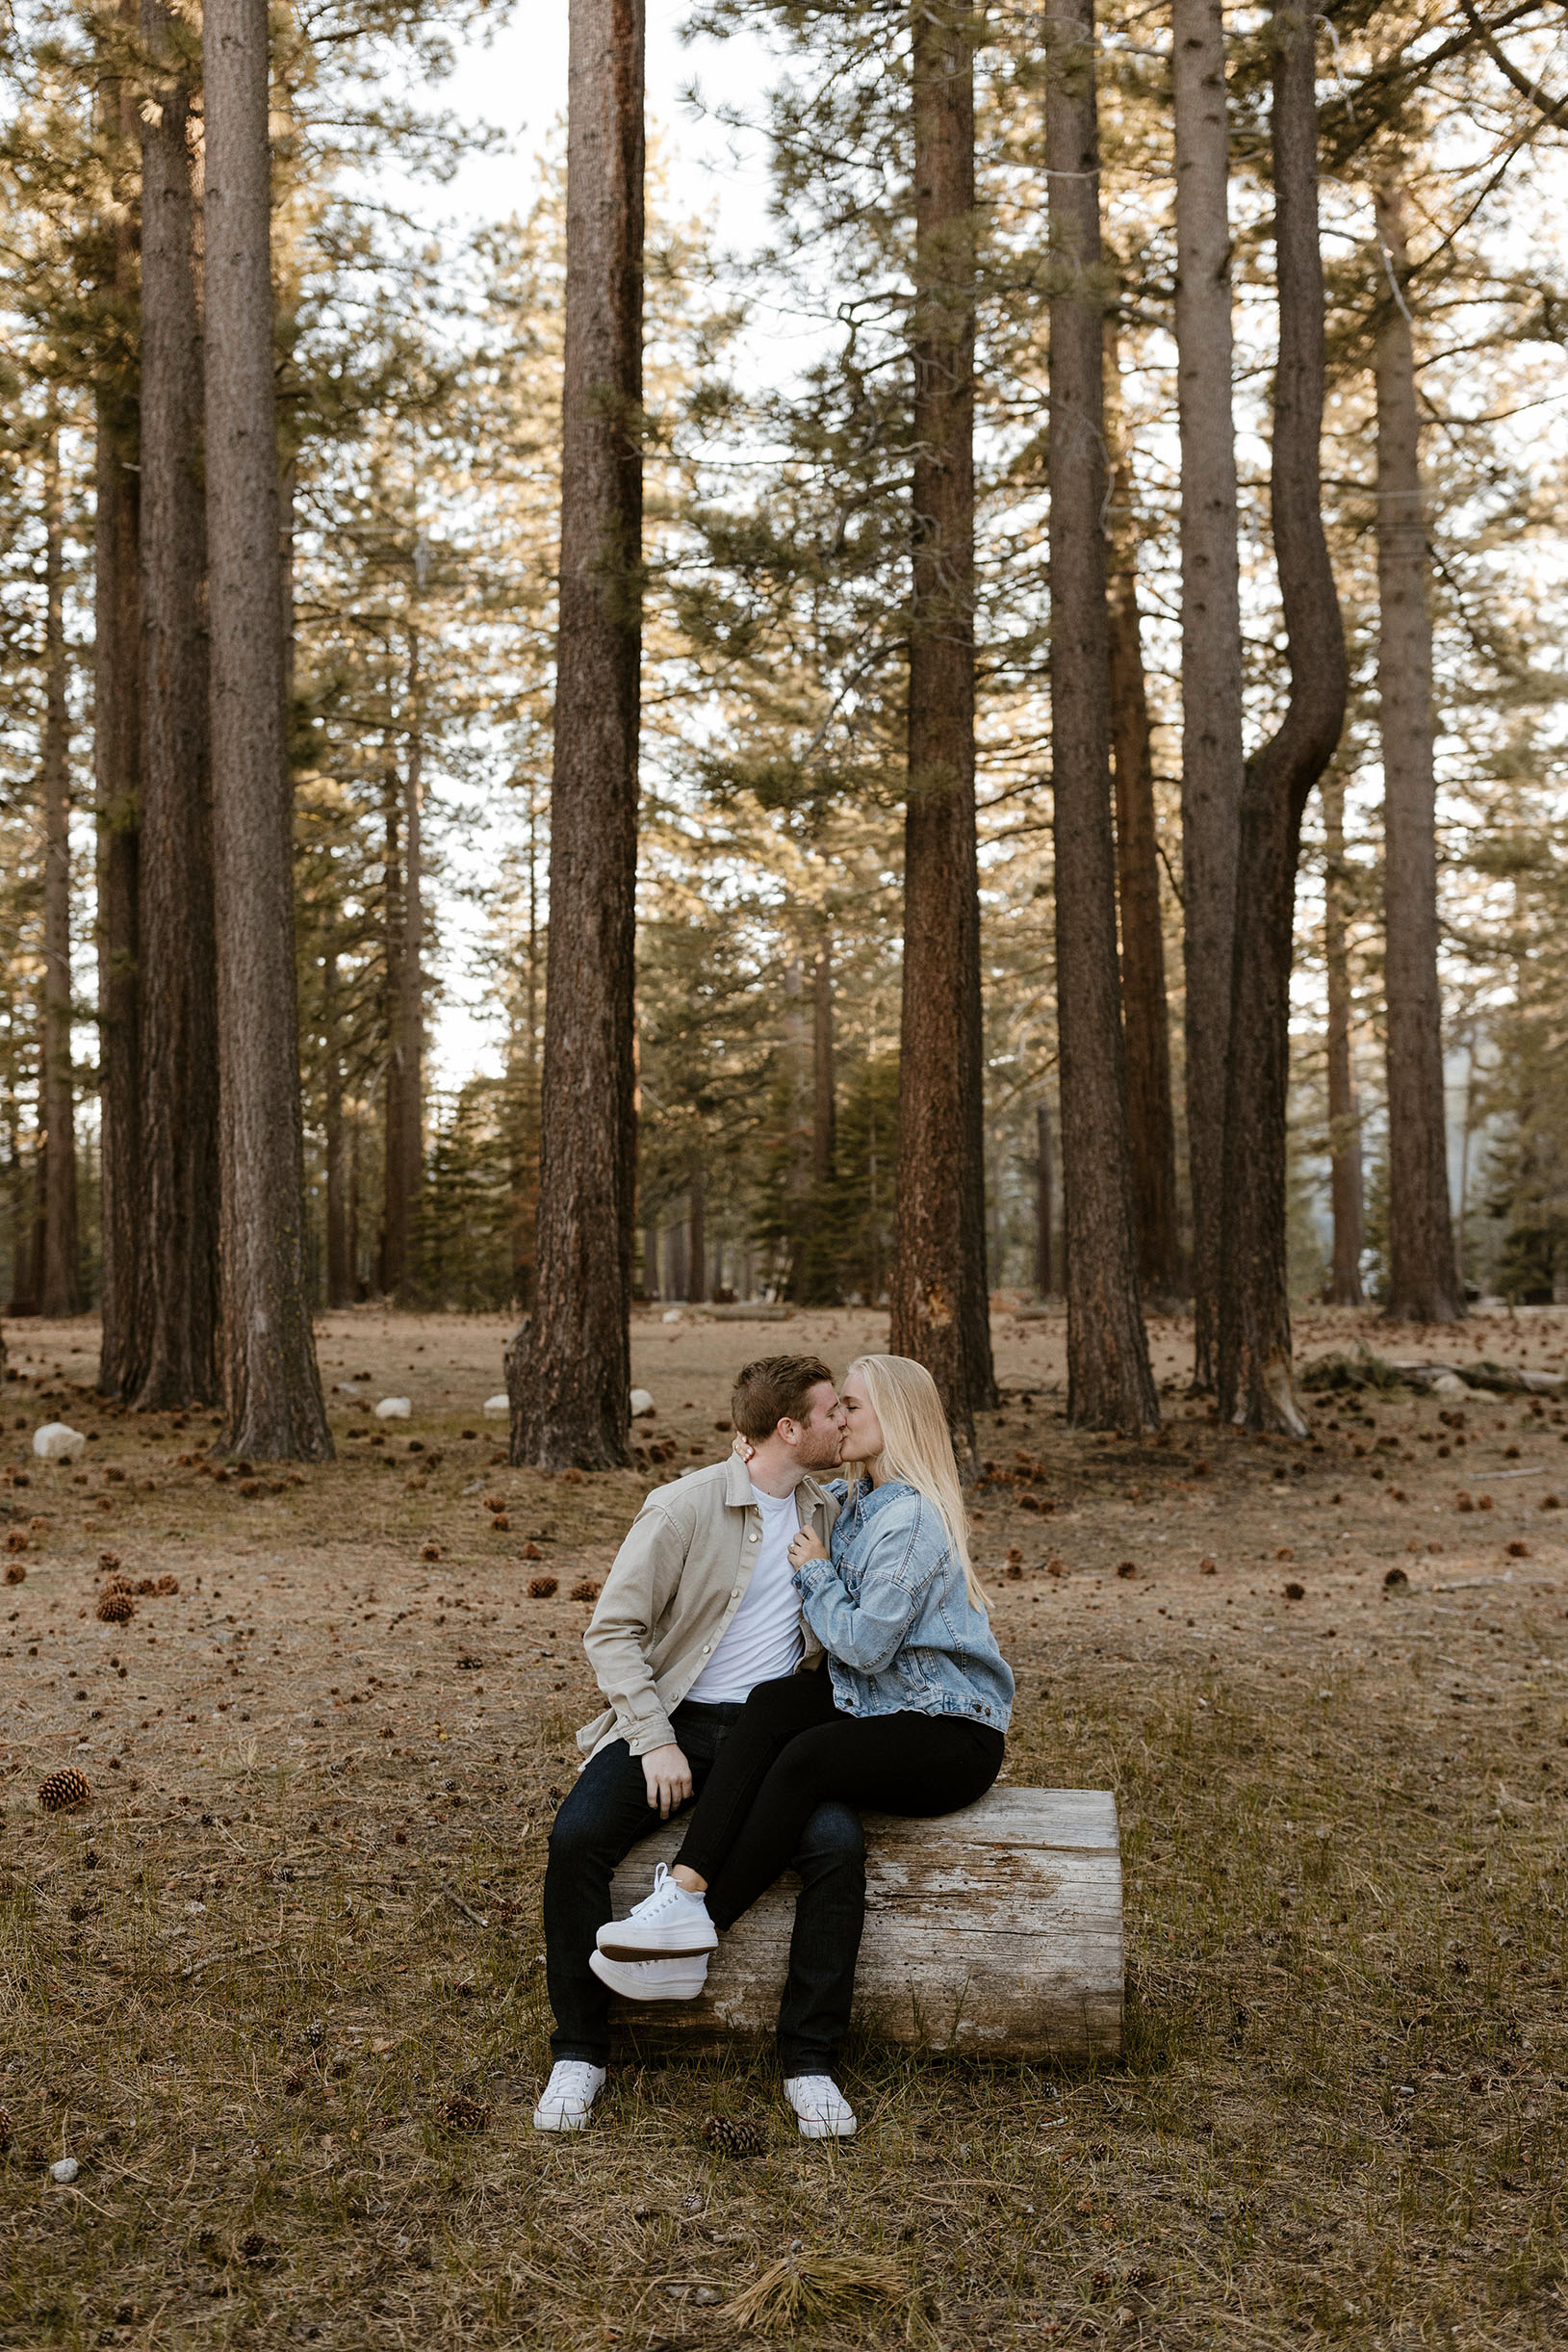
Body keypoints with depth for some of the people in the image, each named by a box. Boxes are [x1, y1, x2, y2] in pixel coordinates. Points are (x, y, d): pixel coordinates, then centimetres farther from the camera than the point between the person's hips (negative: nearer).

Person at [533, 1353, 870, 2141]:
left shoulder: (826, 1515, 10)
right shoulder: (686, 1507, -7)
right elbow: (613, 1628, -8)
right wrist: (655, 1742, -16)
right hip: (677, 1718, -3)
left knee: (838, 1843, -26)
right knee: (575, 1838, -26)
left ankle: (809, 2060, -10)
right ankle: (579, 2053, -6)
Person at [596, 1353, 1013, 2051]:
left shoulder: (911, 1518, -18)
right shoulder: (857, 1500, 12)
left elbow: (865, 1645, -21)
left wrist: (815, 1572, -8)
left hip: (954, 1736, -8)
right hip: (877, 1705, 8)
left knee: (805, 1758, -31)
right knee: (772, 1701, -20)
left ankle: (703, 1921, -21)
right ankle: (685, 1888, -31)